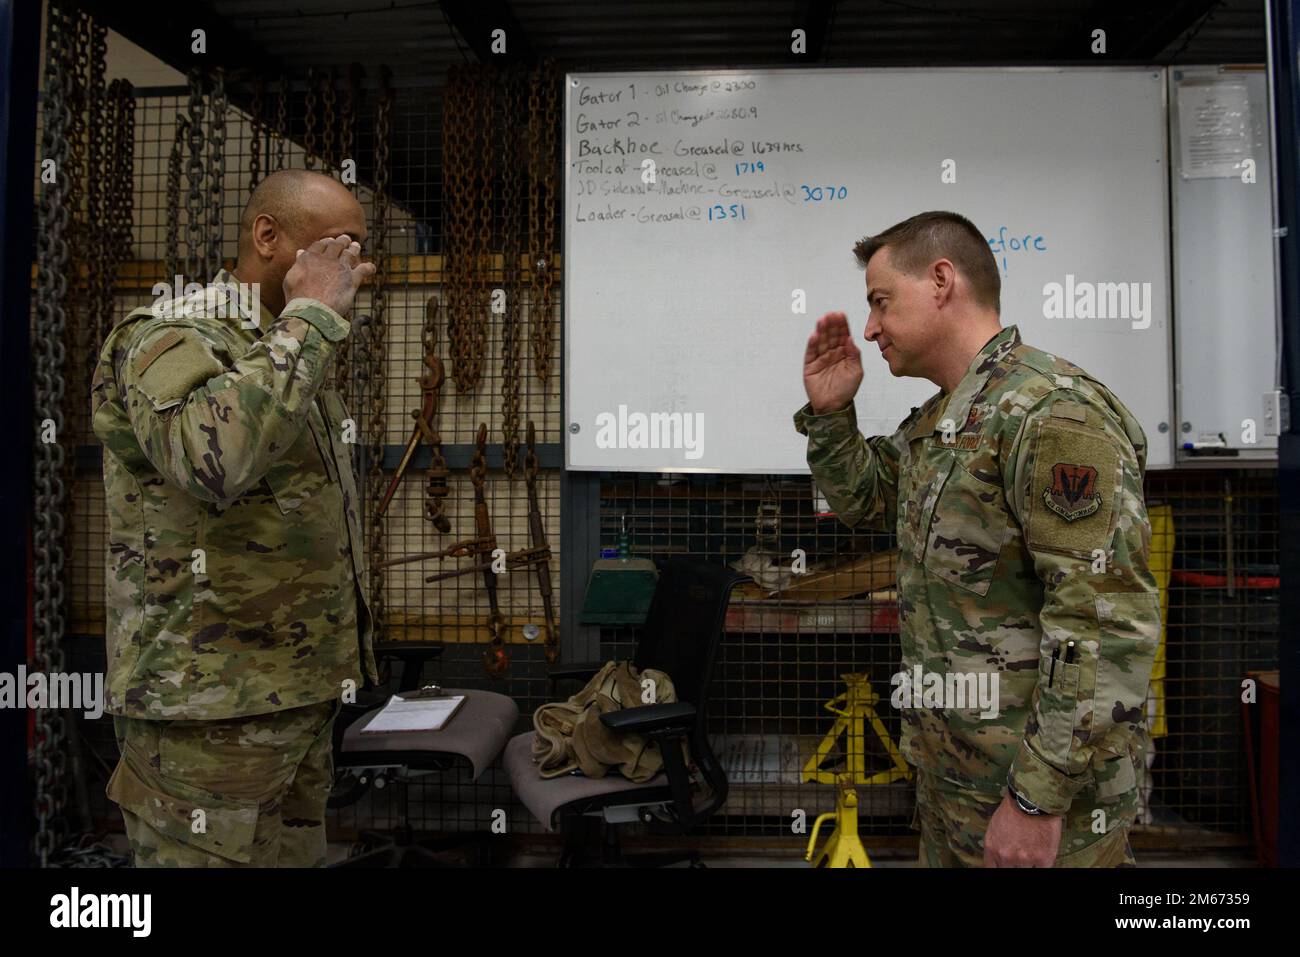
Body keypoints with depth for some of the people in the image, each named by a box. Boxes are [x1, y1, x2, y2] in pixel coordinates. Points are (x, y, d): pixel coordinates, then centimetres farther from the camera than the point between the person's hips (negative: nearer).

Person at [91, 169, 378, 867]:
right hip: (208, 711, -8)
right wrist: (312, 315, -25)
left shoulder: (288, 356, 17)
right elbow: (214, 457, -36)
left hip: (299, 701, 9)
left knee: (297, 856, 14)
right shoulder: (168, 337, -12)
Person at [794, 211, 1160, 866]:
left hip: (1037, 784, -9)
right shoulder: (938, 419, 9)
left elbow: (1108, 623, -26)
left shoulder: (1053, 412, -22)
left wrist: (1039, 798, -24)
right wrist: (828, 411, 5)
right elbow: (863, 500, 22)